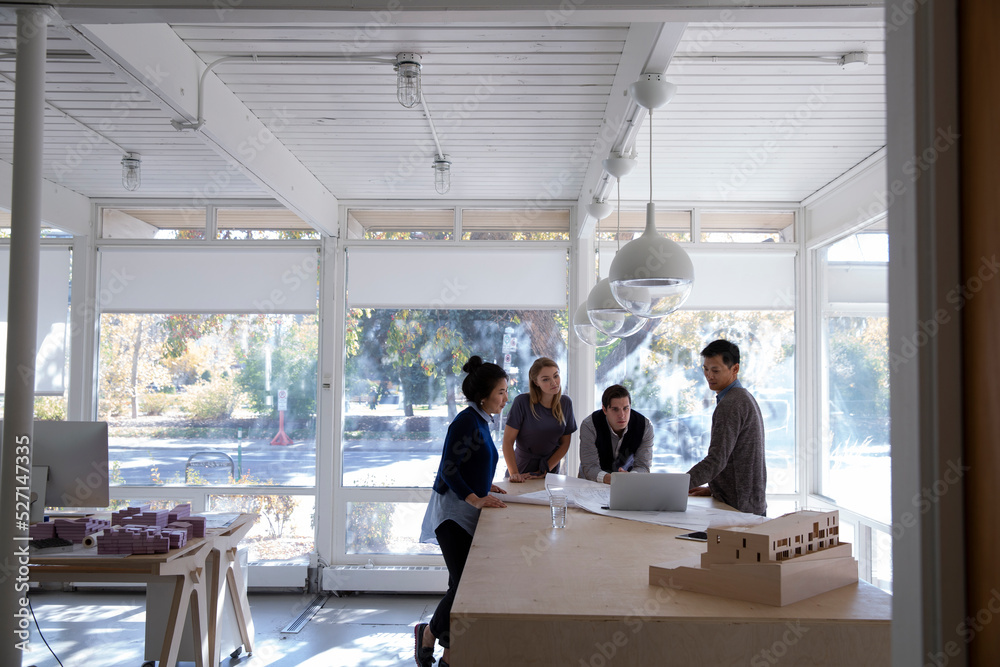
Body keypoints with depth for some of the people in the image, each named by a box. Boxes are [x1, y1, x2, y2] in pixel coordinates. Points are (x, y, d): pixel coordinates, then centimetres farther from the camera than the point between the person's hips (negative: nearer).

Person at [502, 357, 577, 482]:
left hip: (550, 470, 3)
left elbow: (565, 443, 4)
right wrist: (514, 474, -20)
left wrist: (544, 471, -5)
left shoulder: (566, 403, 2)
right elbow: (508, 441, -11)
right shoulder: (522, 402, -11)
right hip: (521, 470, -3)